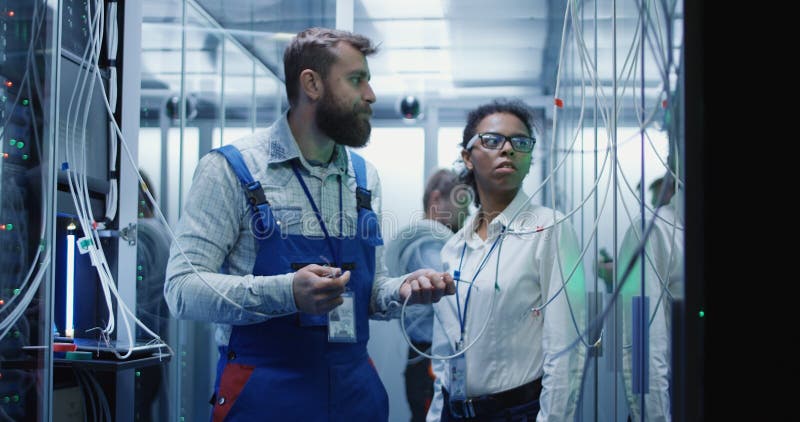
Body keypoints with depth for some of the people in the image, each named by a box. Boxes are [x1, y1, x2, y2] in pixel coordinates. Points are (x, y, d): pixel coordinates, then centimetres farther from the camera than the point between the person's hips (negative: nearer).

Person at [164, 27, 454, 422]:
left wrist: (402, 289, -6)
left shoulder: (365, 177, 9)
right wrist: (286, 292, -28)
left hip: (356, 390, 6)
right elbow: (182, 288, -14)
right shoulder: (232, 169, -8)